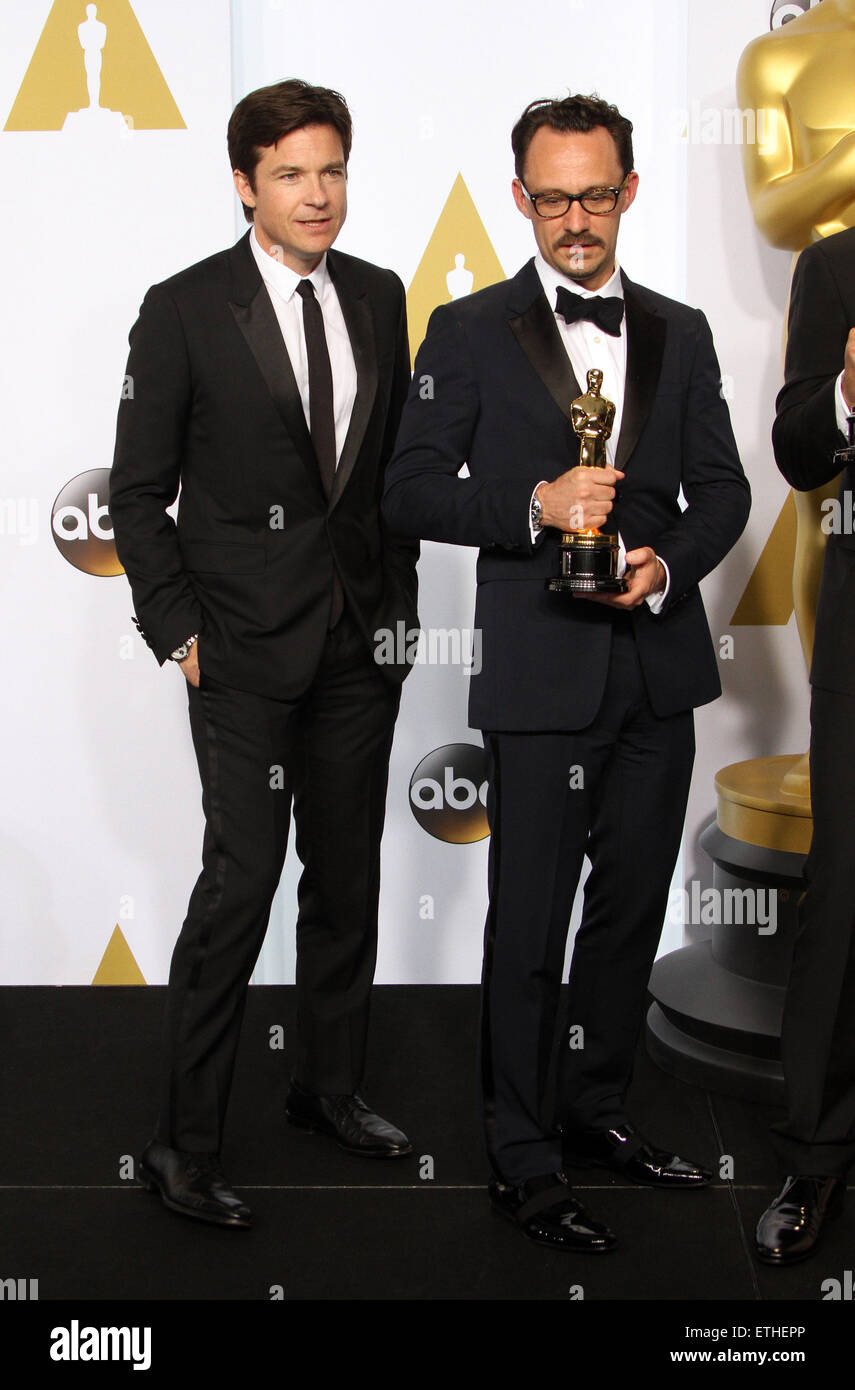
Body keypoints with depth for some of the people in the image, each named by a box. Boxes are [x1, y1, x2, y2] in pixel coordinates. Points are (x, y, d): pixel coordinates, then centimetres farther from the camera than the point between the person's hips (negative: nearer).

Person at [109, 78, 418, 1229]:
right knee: (240, 883, -8)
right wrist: (179, 634, -8)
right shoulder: (184, 311, -6)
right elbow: (138, 494, -4)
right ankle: (184, 1146, 3)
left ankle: (332, 1089, 30)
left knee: (348, 878, 13)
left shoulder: (378, 297, 8)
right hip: (245, 648, -5)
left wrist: (399, 600, 9)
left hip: (361, 645, 5)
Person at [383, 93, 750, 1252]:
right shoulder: (471, 332, -1)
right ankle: (524, 1160, 14)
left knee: (633, 906, 14)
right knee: (529, 925, 1)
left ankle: (597, 1112, 31)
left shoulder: (680, 333, 11)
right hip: (540, 675, -4)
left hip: (658, 667, 5)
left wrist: (669, 564, -9)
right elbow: (411, 492, -5)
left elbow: (722, 487, 11)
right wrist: (536, 506, -20)